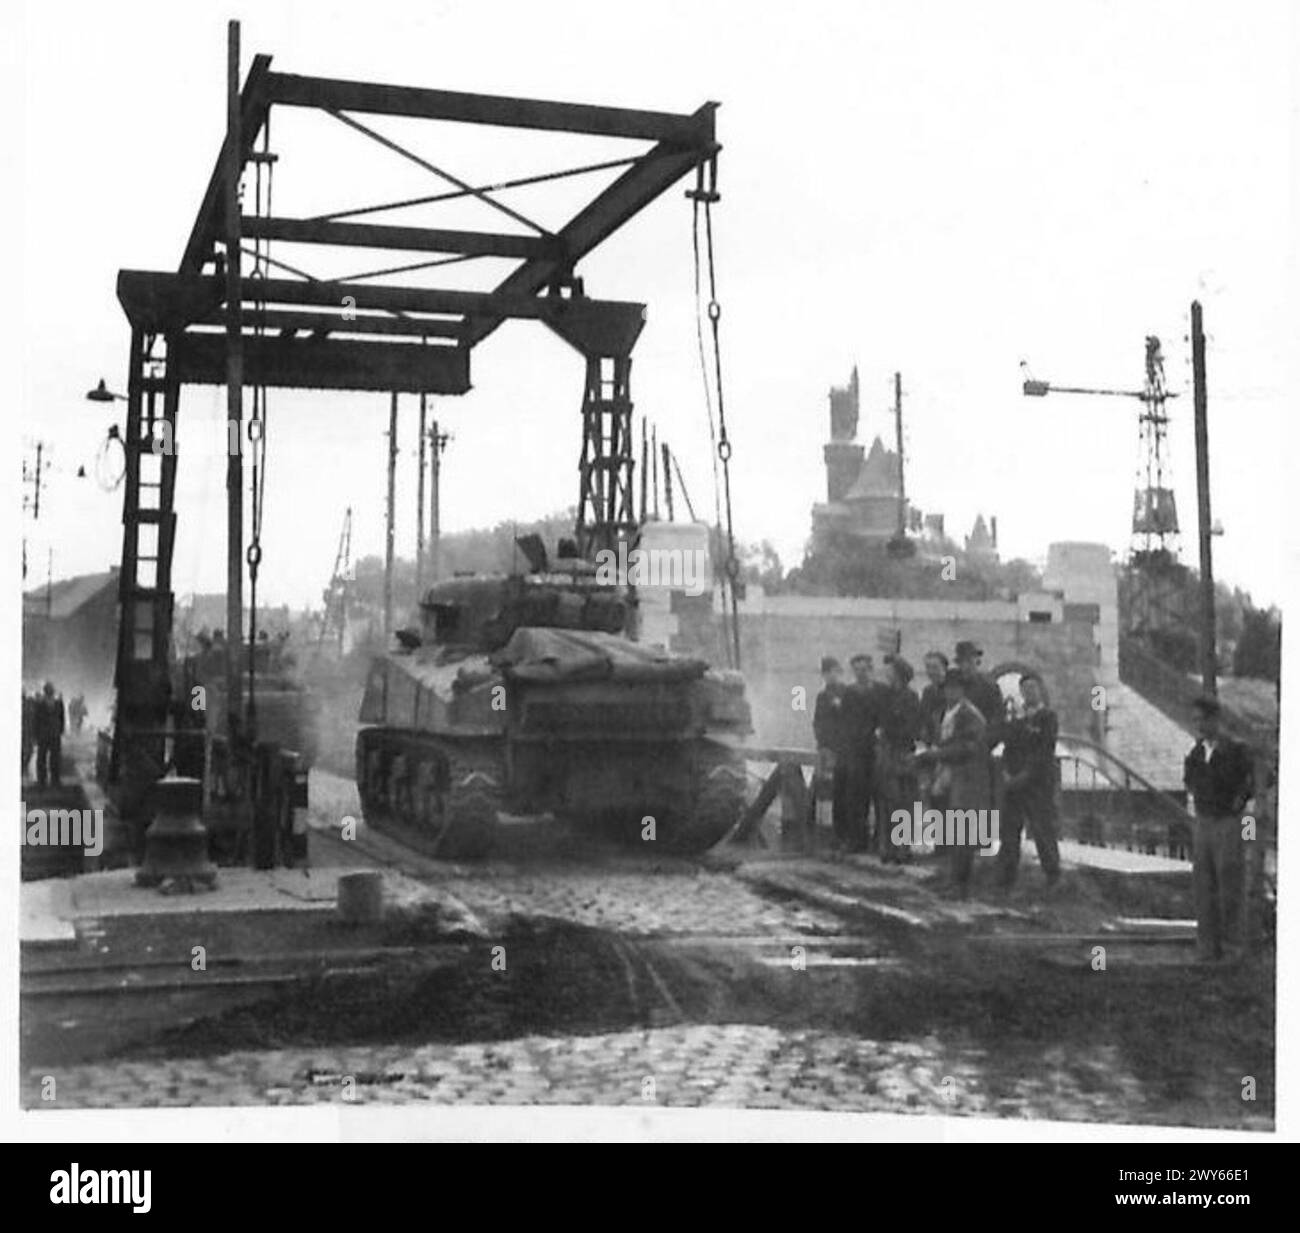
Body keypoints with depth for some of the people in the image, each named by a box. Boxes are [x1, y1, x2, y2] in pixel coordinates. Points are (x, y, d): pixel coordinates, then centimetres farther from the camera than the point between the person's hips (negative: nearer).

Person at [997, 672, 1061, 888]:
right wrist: (1006, 771, -5)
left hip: (1038, 783, -6)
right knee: (1008, 830, 4)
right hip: (1014, 783, 6)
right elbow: (1008, 746, 12)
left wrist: (1025, 775, -15)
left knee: (1043, 831, -4)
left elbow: (1043, 751, -10)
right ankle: (1005, 880, 10)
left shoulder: (1048, 717, -2)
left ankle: (1053, 878, 7)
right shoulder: (1017, 719, 17)